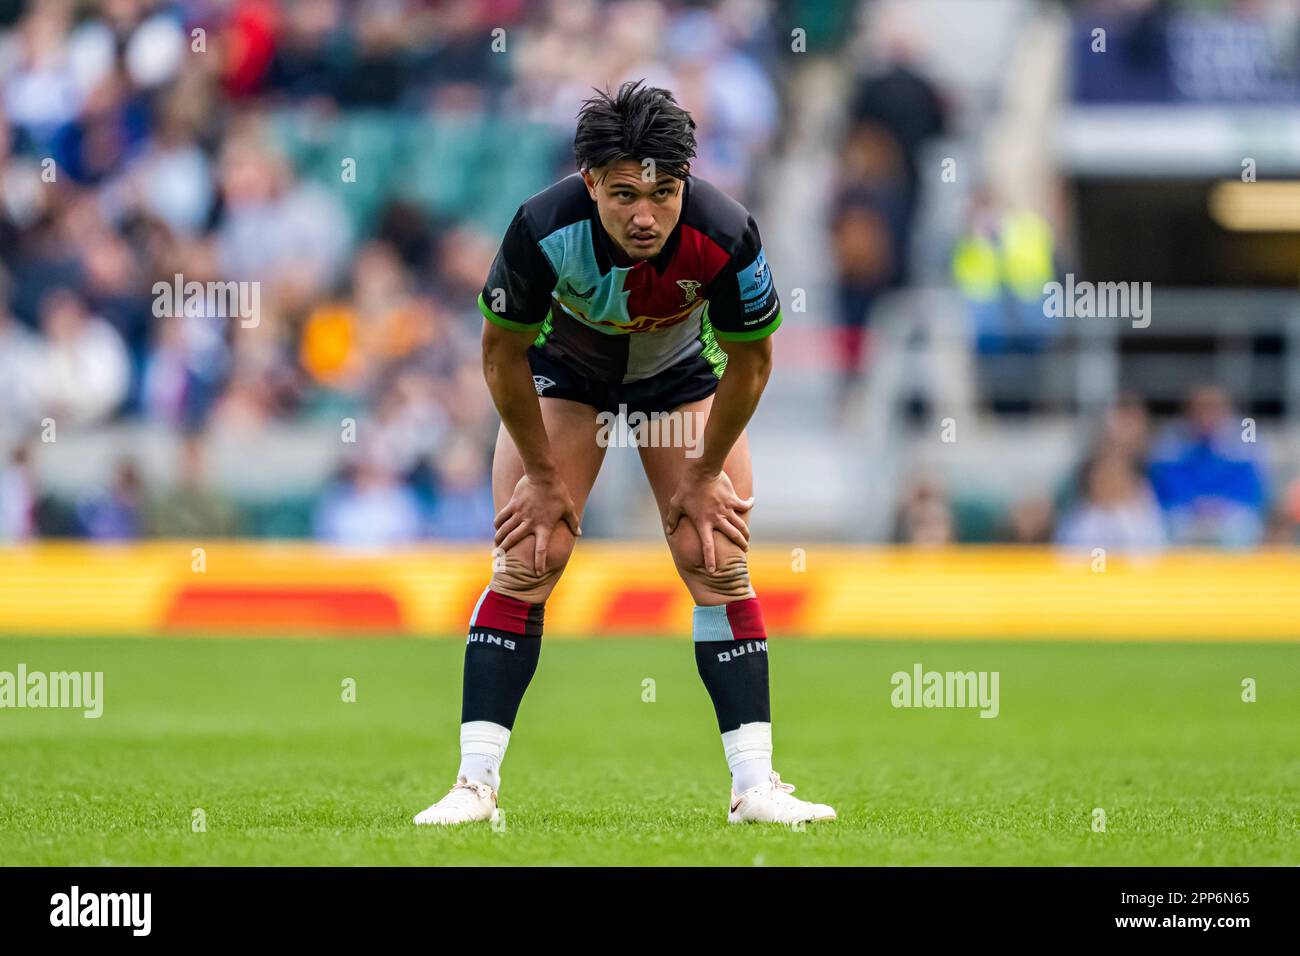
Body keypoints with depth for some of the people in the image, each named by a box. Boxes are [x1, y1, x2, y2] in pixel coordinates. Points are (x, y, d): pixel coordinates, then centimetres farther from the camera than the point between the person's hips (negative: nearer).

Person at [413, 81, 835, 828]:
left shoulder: (726, 237, -35)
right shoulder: (543, 232, -37)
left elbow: (751, 359, -16)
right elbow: (502, 354, -19)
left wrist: (706, 474, -8)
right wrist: (542, 474, -11)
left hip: (685, 375, 1)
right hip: (563, 370, -1)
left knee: (719, 563, -7)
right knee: (525, 564, -10)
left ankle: (755, 785, -3)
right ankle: (476, 784, -7)